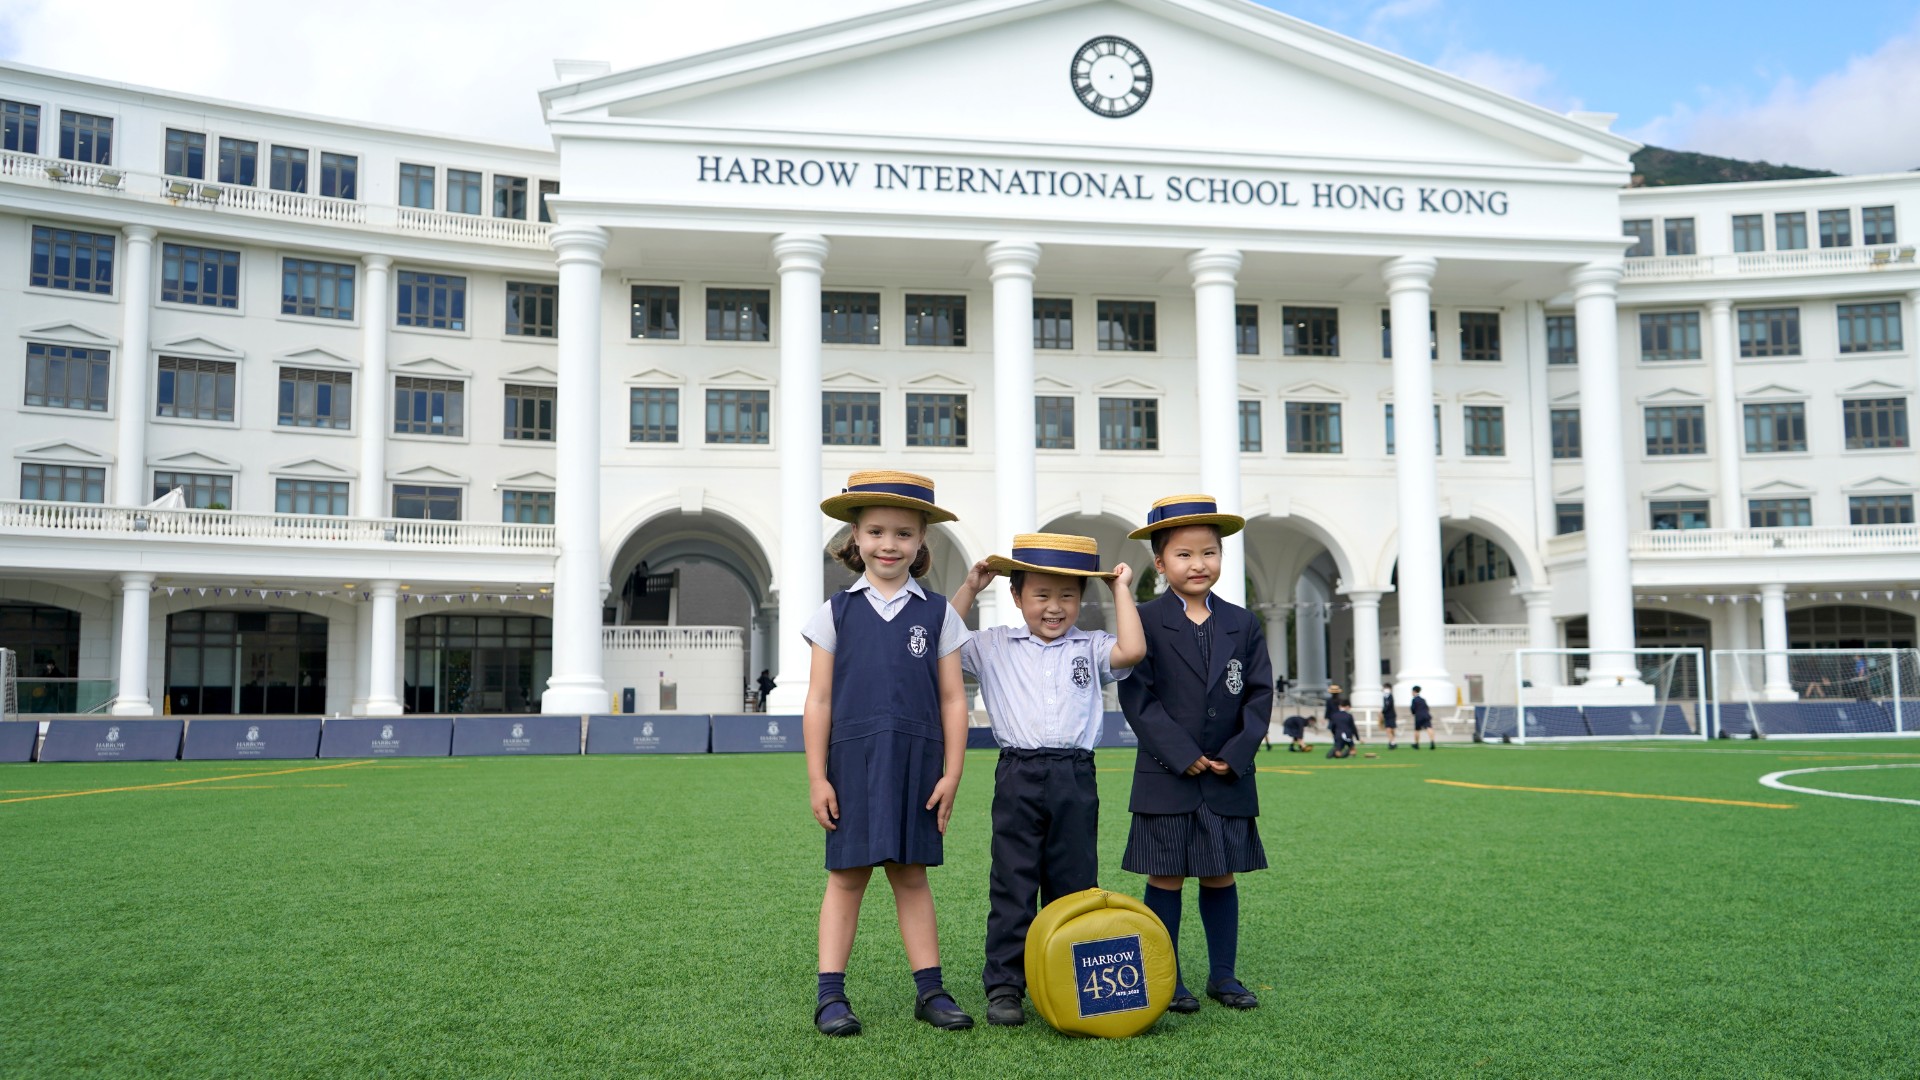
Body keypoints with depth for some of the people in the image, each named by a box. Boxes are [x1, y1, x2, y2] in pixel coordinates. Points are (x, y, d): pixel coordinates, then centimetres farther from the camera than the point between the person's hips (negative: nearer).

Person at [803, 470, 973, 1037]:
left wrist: (950, 774, -1)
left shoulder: (938, 614, 5)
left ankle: (929, 990, 17)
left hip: (917, 765, 1)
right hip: (853, 762, -1)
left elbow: (953, 700, 5)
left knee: (911, 875, 8)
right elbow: (819, 701, 2)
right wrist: (817, 777, -2)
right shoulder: (836, 613, 4)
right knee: (846, 876, 3)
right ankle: (831, 995, 11)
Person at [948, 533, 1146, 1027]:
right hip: (1017, 777, -1)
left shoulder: (1090, 648, 7)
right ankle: (1003, 987, 10)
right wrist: (970, 588, 2)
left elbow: (1132, 651, -11)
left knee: (1073, 887, 9)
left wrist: (1121, 589, 0)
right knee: (1012, 885, 3)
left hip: (1075, 780, 1)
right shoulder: (994, 646, 8)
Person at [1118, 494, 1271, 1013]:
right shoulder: (1144, 622, -4)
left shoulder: (1243, 624, 7)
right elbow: (1137, 697, -10)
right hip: (1166, 778, -3)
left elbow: (1259, 694, 4)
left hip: (1230, 778, 3)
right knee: (1166, 878, 3)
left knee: (1220, 876, 10)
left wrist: (1236, 754, -8)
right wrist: (1182, 755, -15)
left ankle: (1222, 975, 22)